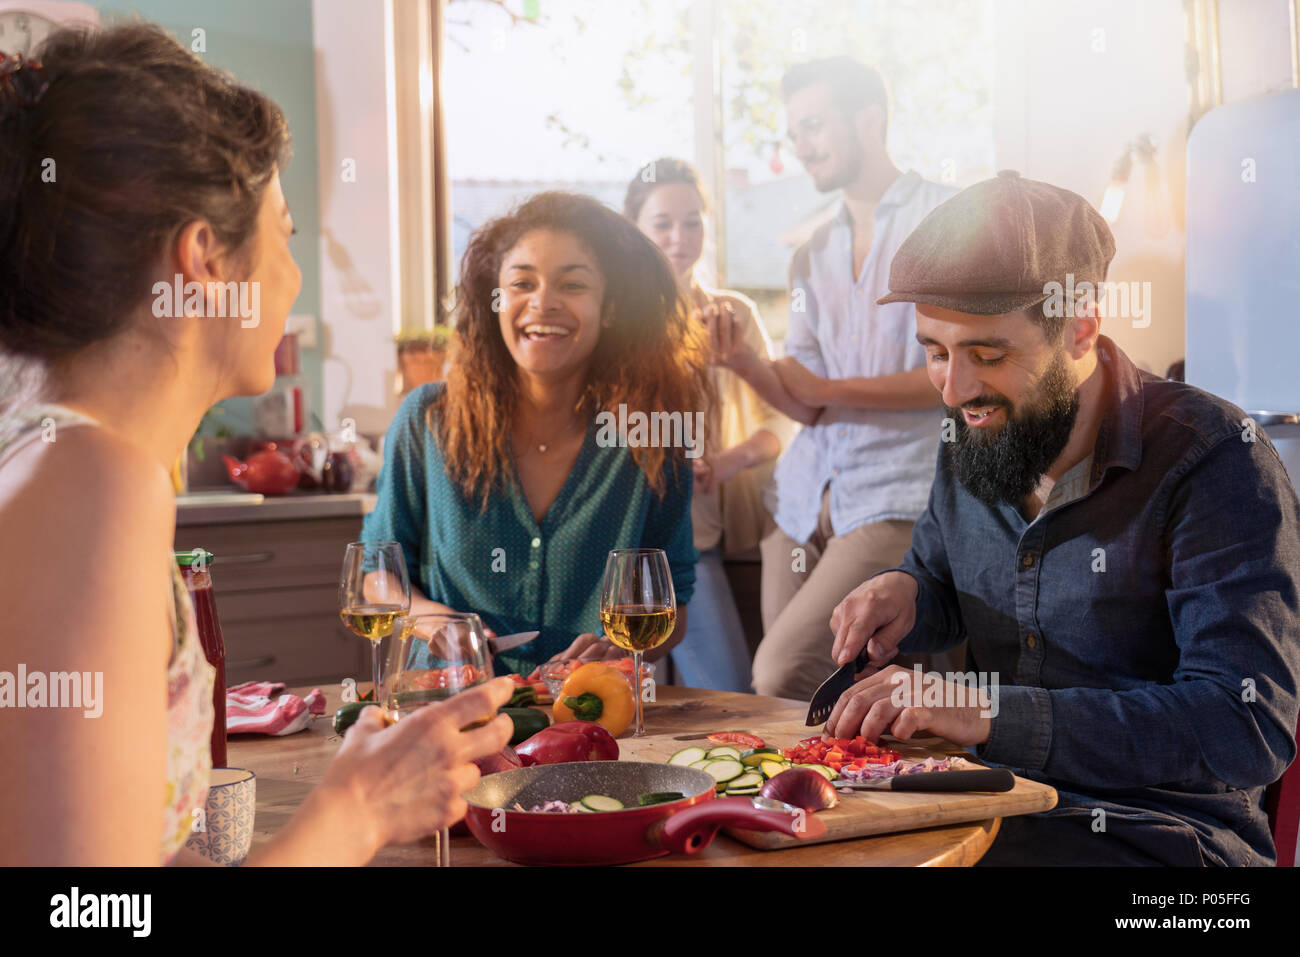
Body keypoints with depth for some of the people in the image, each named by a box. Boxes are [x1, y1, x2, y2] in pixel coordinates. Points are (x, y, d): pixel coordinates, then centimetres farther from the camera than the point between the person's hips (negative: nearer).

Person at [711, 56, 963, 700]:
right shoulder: (811, 259, 19)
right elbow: (806, 406, 12)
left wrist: (831, 387, -10)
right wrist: (745, 363, -8)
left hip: (894, 497, -6)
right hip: (806, 498, 7)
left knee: (781, 674, -20)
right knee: (810, 696, 5)